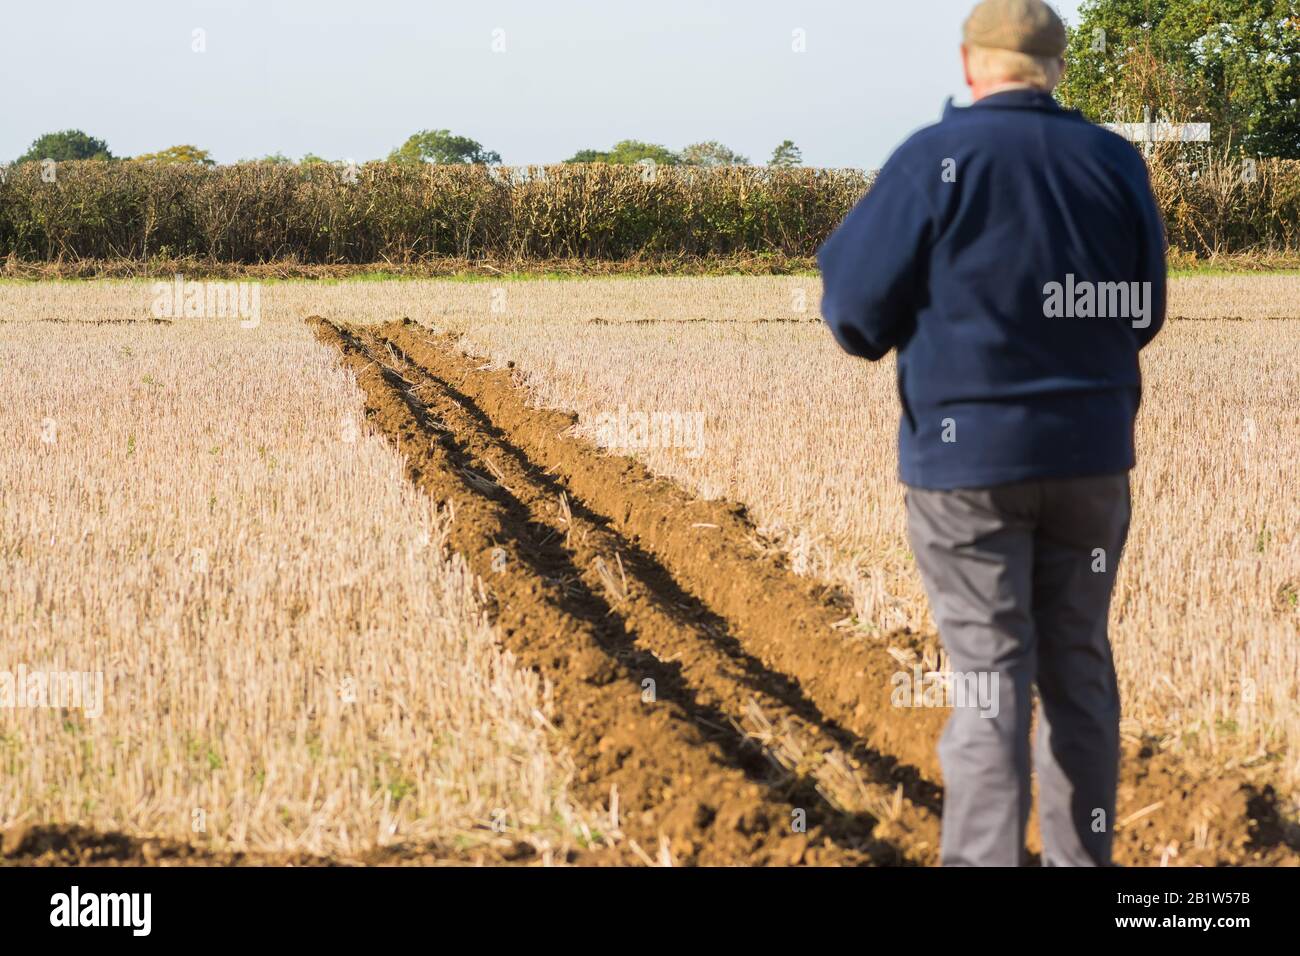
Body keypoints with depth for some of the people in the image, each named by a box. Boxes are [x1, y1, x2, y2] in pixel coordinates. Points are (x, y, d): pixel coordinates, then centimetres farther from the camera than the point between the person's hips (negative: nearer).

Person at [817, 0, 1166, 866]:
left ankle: (984, 857, -6)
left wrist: (847, 243, 12)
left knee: (990, 677, -2)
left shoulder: (934, 160, -11)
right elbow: (1137, 314, 10)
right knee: (1078, 666, 13)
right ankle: (1081, 856, 19)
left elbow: (858, 312, -8)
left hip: (969, 450, -3)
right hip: (1089, 453, 3)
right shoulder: (1117, 164, 1)